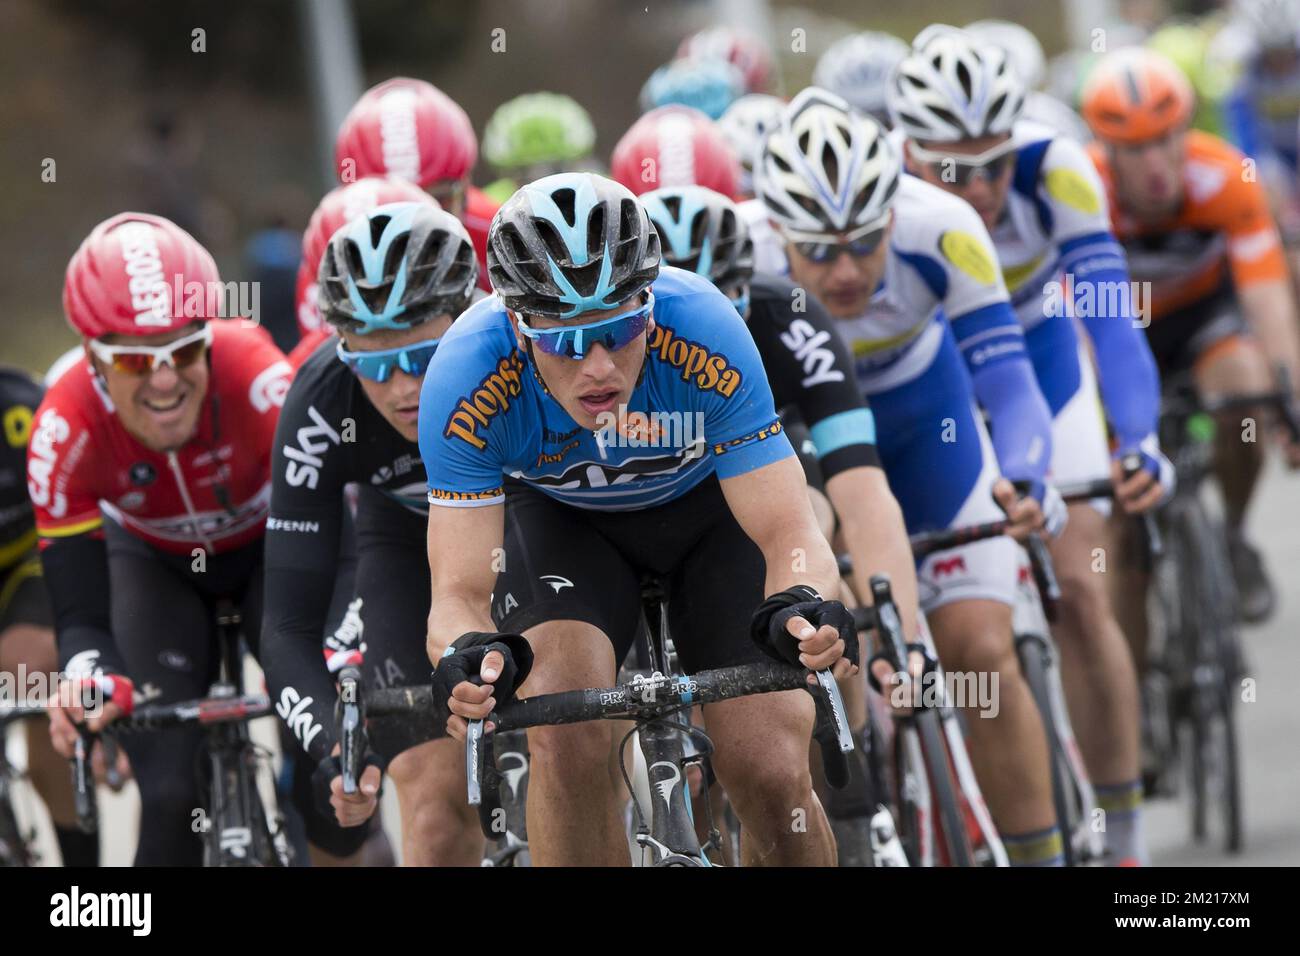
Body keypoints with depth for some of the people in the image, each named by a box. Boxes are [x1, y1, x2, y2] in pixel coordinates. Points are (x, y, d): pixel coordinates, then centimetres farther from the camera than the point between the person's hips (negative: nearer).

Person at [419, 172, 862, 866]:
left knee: (769, 774, -15)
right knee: (565, 733, -28)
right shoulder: (467, 379, -35)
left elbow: (789, 534, -34)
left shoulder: (705, 333, -37)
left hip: (709, 500, 0)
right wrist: (468, 654, -55)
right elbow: (459, 592, -32)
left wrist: (801, 605, -57)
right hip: (560, 516, 0)